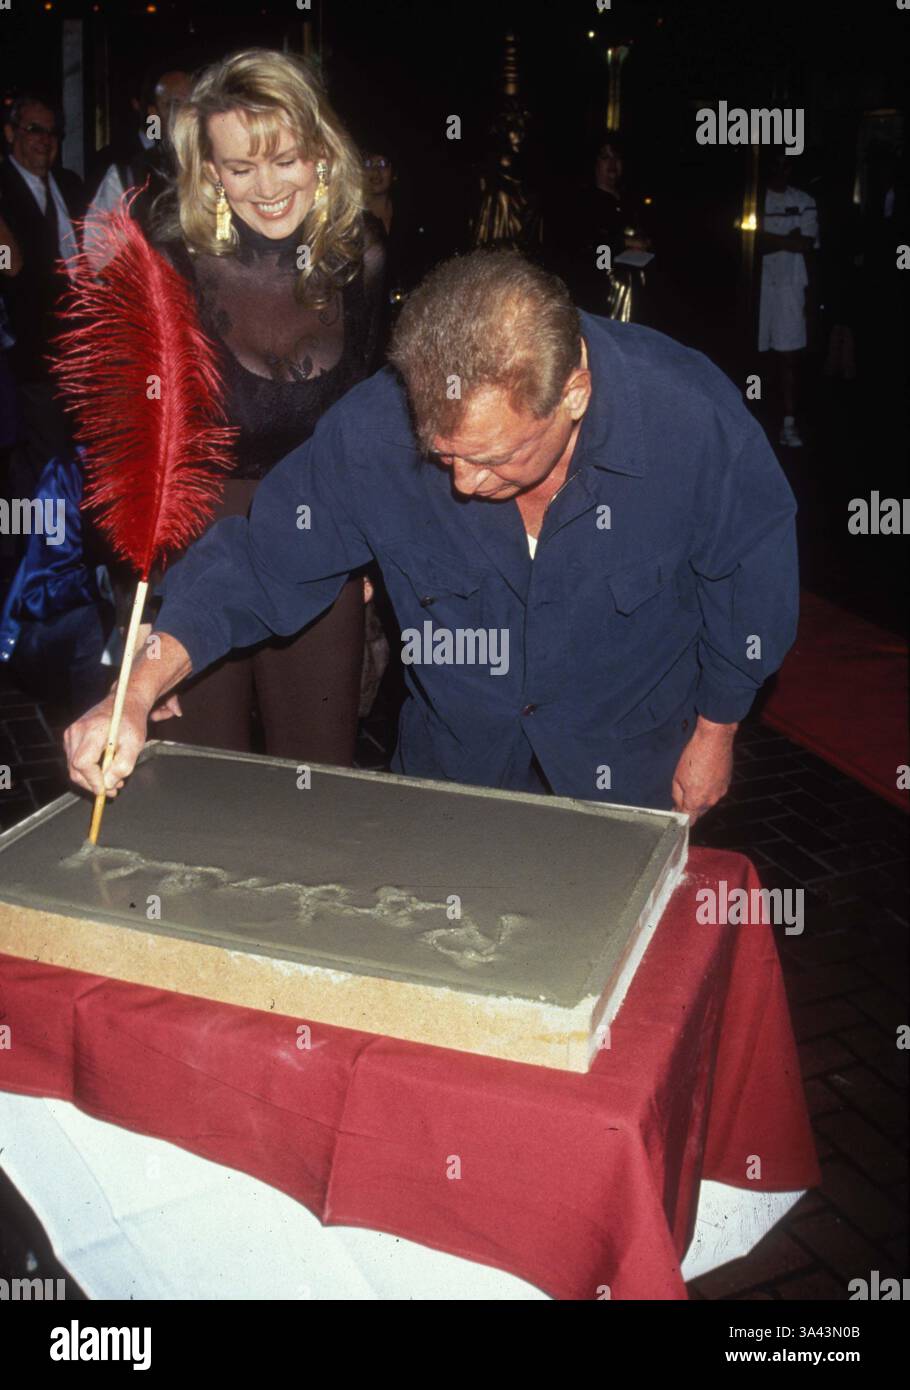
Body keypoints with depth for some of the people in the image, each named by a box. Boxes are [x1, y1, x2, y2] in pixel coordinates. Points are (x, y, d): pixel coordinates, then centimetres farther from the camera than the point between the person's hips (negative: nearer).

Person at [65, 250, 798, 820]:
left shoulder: (695, 420, -29)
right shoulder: (373, 430, -27)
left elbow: (751, 580, -11)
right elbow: (259, 559, -15)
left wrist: (715, 729, 1)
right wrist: (145, 685, -30)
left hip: (632, 770, -1)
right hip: (452, 760, 2)